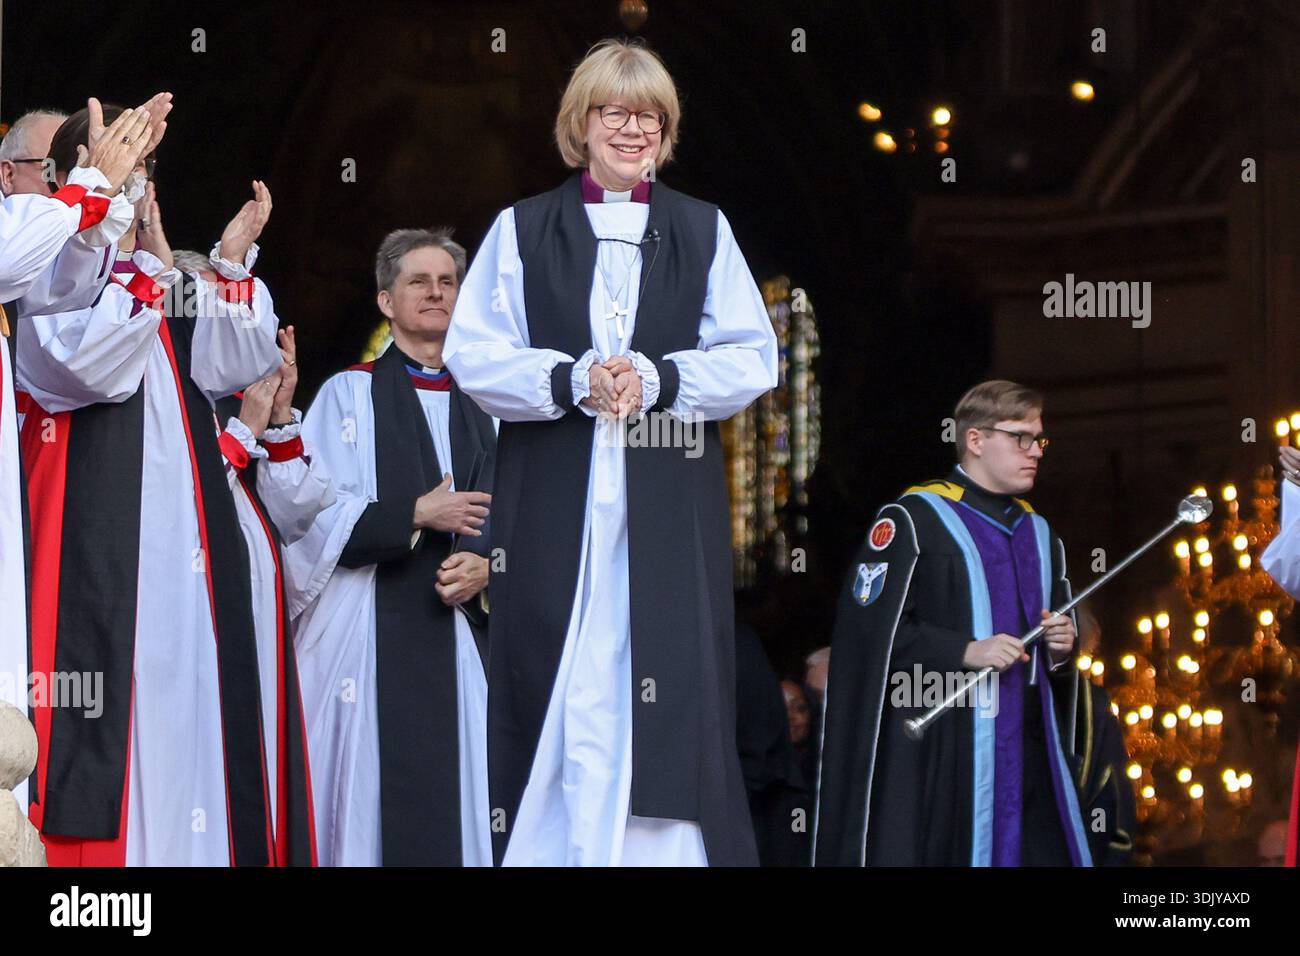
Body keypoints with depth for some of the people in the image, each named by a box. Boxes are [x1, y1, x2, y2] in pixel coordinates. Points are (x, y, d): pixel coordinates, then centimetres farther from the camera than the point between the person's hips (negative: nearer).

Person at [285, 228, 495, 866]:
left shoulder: (482, 406, 17)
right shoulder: (348, 396, 5)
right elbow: (317, 518, -4)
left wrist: (485, 564, -7)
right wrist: (417, 515, -11)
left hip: (460, 633, 3)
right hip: (371, 638, -3)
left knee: (460, 803, -3)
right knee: (374, 803, -7)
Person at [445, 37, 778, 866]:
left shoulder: (704, 231, 13)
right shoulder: (522, 231, 10)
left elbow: (753, 360, 5)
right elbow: (475, 358, 2)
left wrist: (656, 379, -11)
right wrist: (570, 380, -14)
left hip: (670, 498, 1)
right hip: (554, 505, -1)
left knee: (668, 687, -4)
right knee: (560, 690, -3)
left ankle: (669, 849, -4)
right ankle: (557, 847, -1)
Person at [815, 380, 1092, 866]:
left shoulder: (1038, 533, 21)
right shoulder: (912, 520, -3)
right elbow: (874, 625, -12)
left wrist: (1060, 650, 5)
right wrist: (966, 650, -19)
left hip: (1028, 748, 7)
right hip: (939, 749, -7)